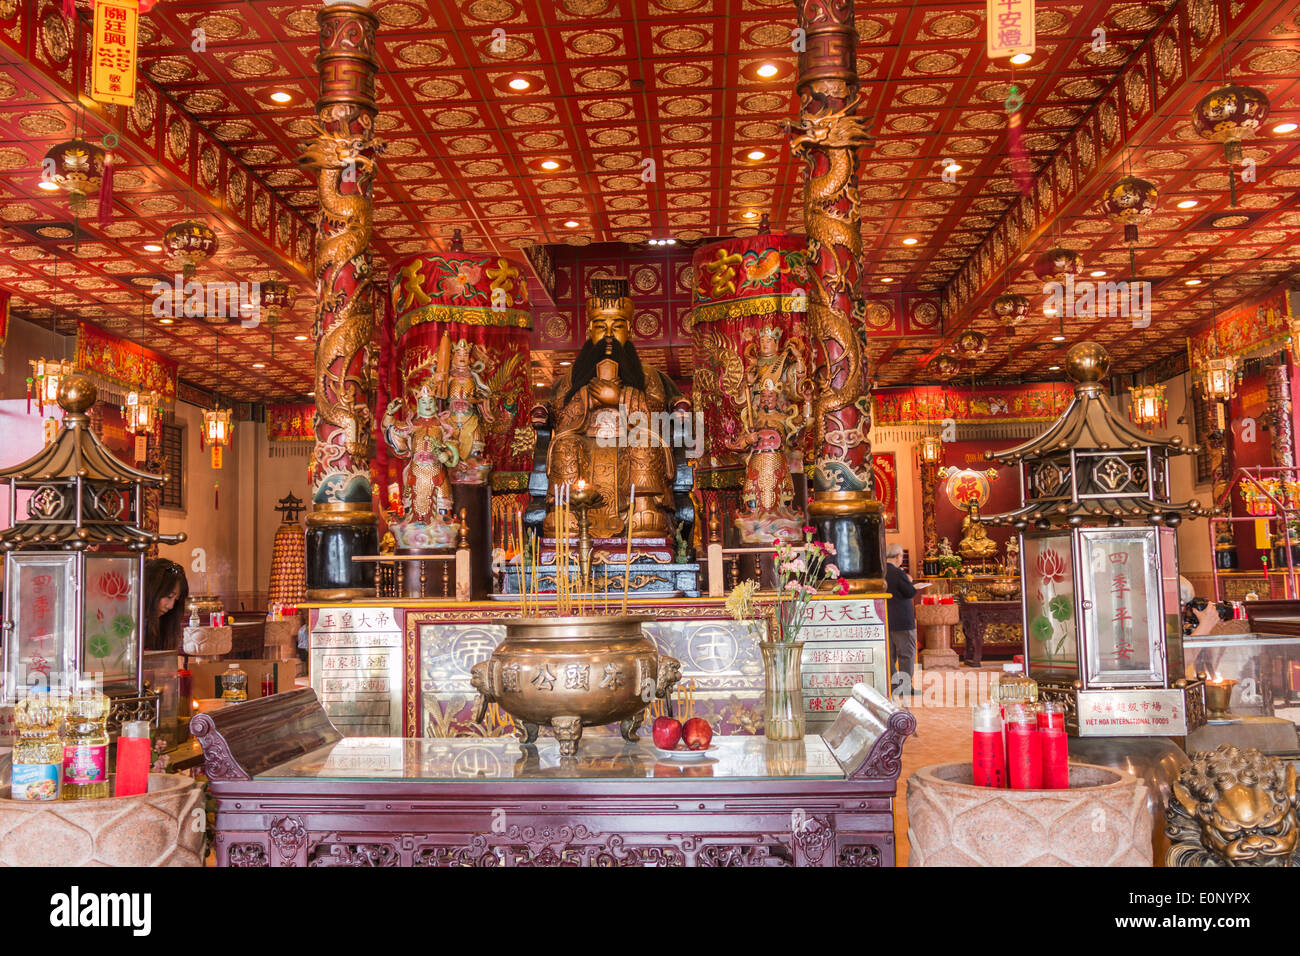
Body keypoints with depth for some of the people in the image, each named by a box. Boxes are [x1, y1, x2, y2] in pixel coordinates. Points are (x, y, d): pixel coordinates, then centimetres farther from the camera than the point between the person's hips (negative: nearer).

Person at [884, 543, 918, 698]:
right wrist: (910, 581, 4)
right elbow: (911, 593, -14)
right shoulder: (898, 573, -18)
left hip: (885, 621, 7)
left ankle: (891, 684, 17)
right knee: (907, 653, 1)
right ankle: (906, 685, 1)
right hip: (901, 621, -7)